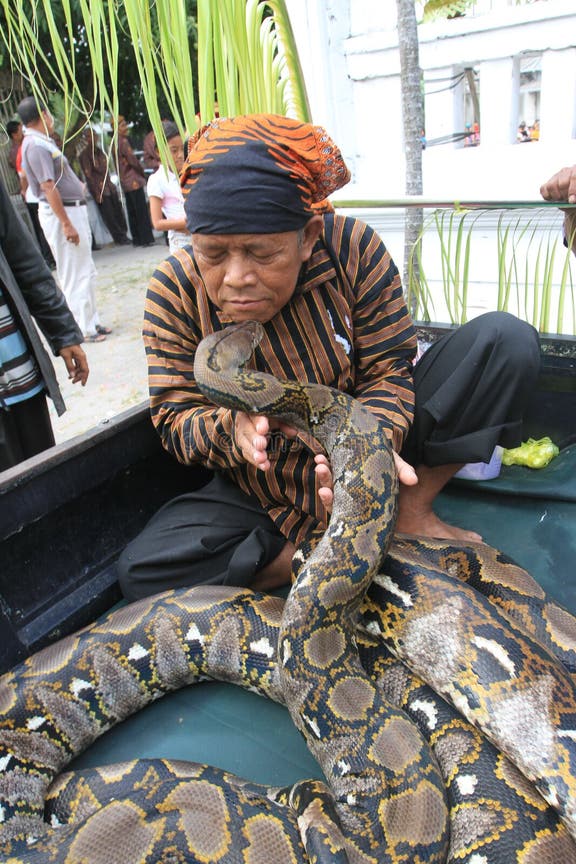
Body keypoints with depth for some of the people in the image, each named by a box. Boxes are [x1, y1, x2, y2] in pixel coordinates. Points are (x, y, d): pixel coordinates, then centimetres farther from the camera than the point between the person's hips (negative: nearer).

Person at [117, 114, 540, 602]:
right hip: (268, 494, 1)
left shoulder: (354, 249, -17)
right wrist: (231, 428, -35)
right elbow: (175, 418, -11)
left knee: (508, 340, -15)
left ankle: (411, 510, -13)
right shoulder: (174, 291, -15)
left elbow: (388, 368, -11)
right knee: (141, 571, -23)